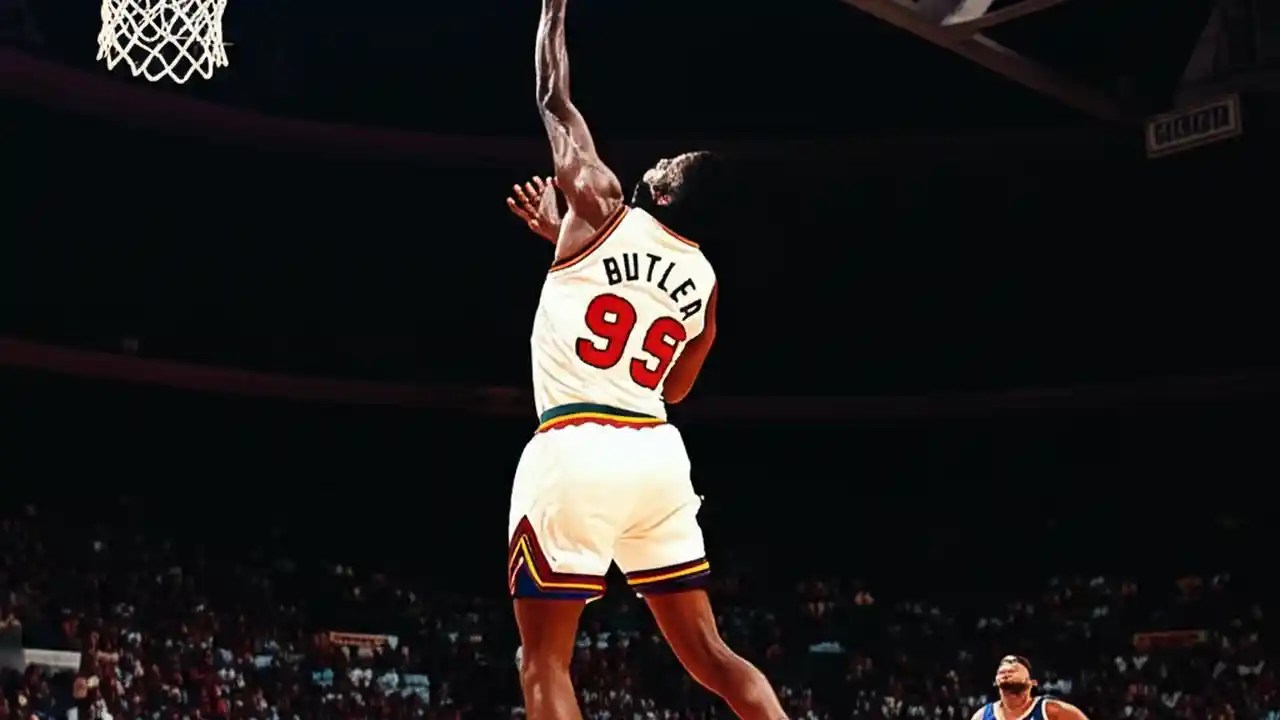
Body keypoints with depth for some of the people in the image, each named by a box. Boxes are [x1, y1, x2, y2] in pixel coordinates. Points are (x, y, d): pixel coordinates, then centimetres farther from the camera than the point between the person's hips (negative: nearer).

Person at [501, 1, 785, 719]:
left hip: (577, 451, -5)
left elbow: (556, 99, 10)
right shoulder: (703, 279, 14)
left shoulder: (601, 212, -1)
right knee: (709, 654, 12)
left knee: (545, 658, 2)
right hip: (657, 453, 5)